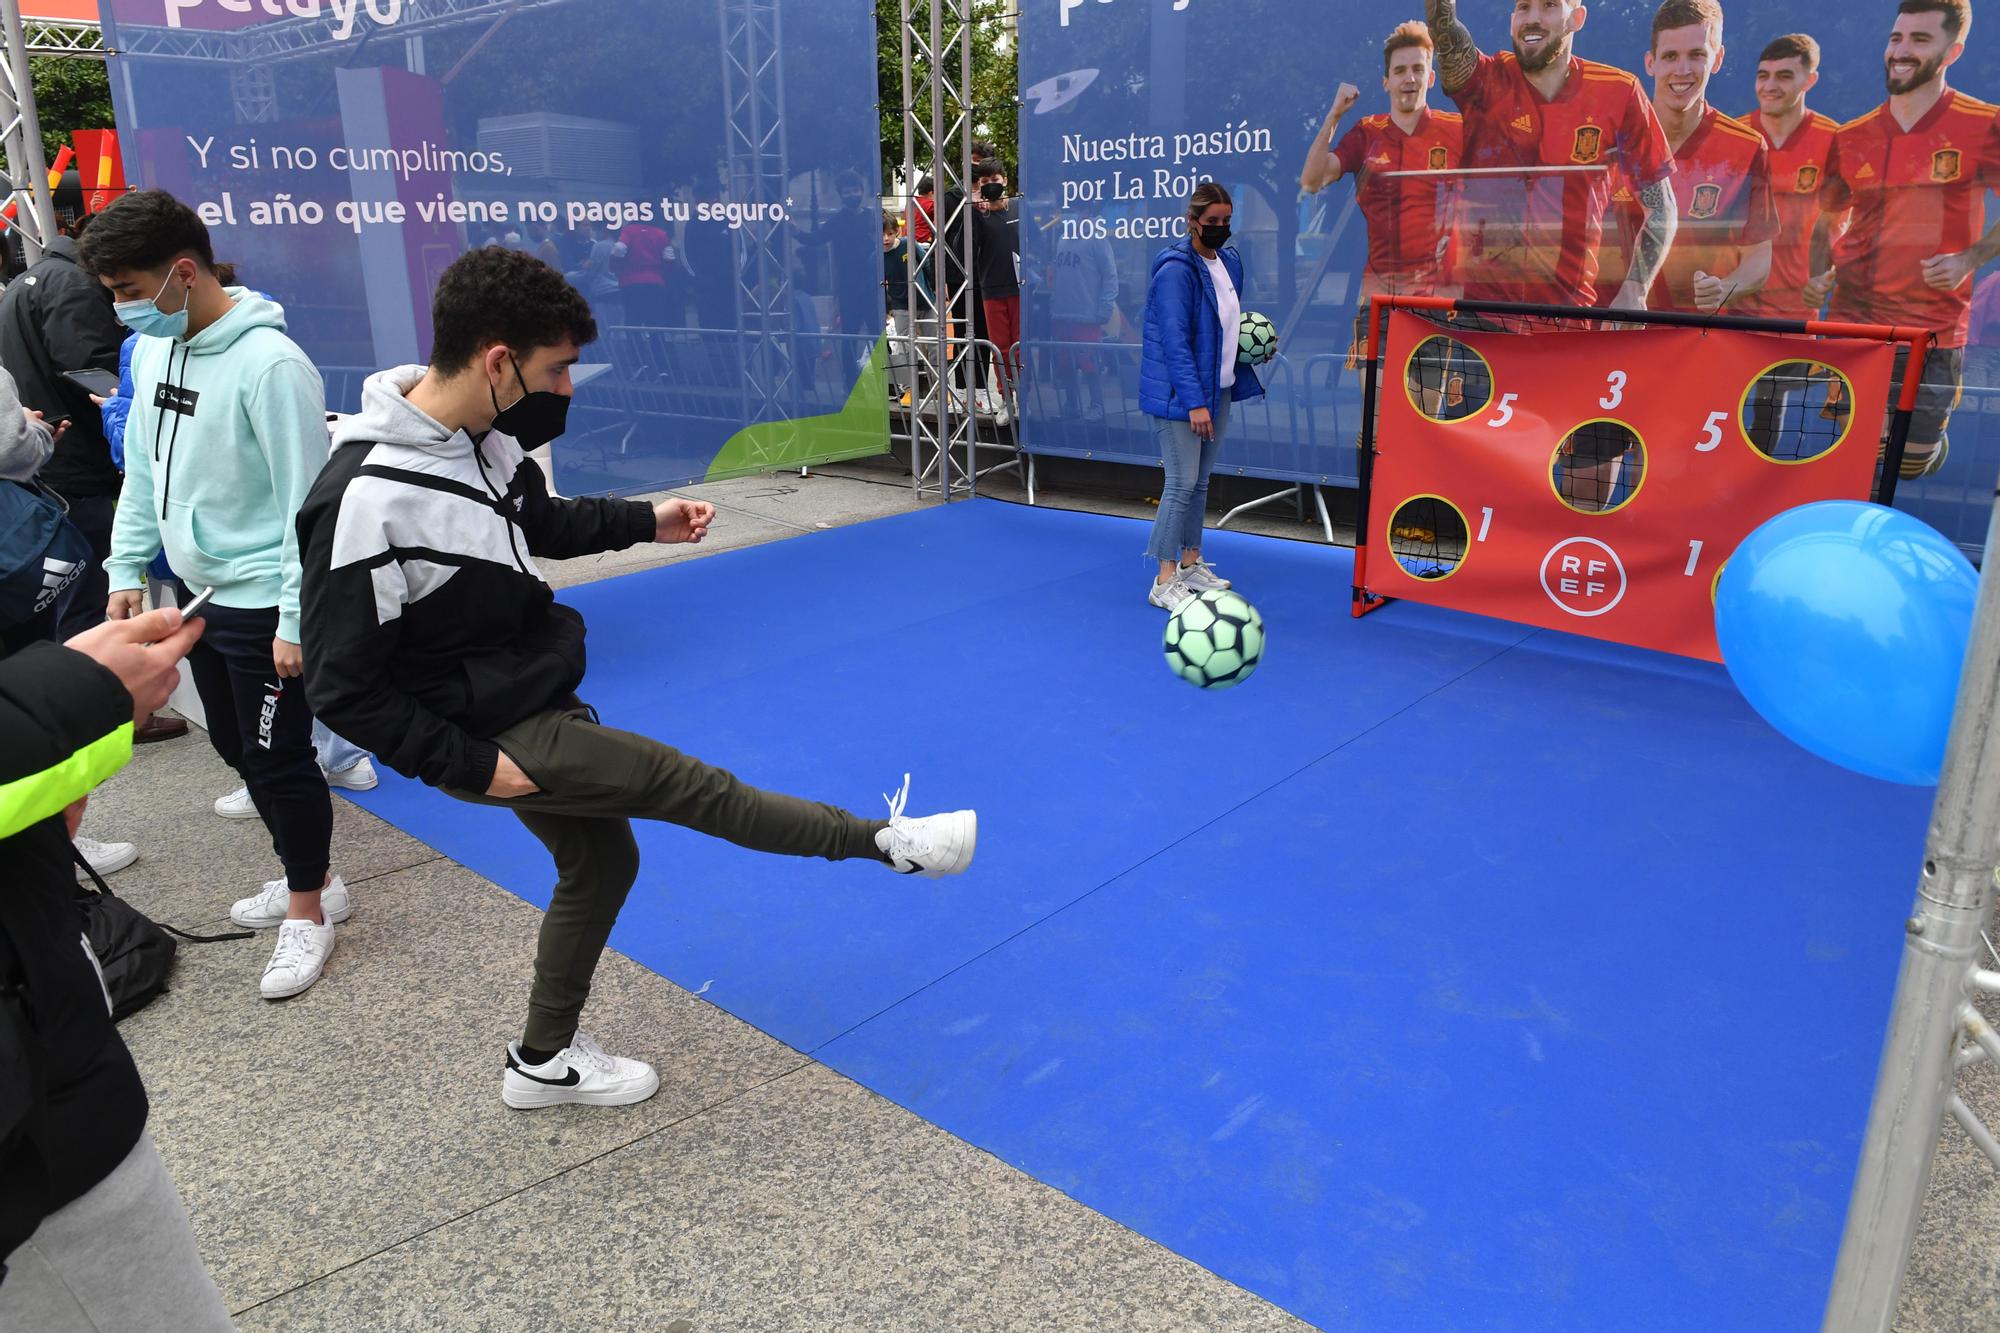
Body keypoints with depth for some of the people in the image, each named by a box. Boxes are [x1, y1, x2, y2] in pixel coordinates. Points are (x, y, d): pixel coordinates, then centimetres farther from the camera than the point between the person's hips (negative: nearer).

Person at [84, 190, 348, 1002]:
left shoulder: (269, 364, -20)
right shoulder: (152, 350, 5)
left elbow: (307, 501, -20)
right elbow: (143, 474, 15)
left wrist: (296, 621, -19)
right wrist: (126, 570, 12)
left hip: (263, 602, -8)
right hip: (202, 592, 9)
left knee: (277, 756, 1)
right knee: (237, 747, 18)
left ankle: (308, 910, 18)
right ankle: (306, 878, 35)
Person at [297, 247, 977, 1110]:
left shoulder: (481, 437, -5)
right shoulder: (369, 499, -30)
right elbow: (343, 686, -22)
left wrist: (646, 521, 6)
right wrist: (469, 766, -19)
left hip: (541, 699, 9)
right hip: (489, 734, -9)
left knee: (601, 860, 20)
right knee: (693, 787, -3)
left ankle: (544, 1061, 39)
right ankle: (886, 841, 14)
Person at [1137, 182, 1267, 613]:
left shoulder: (1230, 259, 10)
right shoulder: (1176, 268, -16)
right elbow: (1175, 340, -22)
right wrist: (1194, 401, -25)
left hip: (1218, 388, 8)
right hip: (1179, 393, -8)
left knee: (1200, 481, 15)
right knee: (1182, 482, -9)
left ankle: (1191, 562, 27)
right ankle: (1165, 582, -2)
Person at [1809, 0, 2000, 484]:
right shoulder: (1850, 137, 6)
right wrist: (1820, 275, 0)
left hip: (1932, 333, -2)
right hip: (1850, 323, 3)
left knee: (1911, 463, 6)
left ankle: (1931, 436, 41)